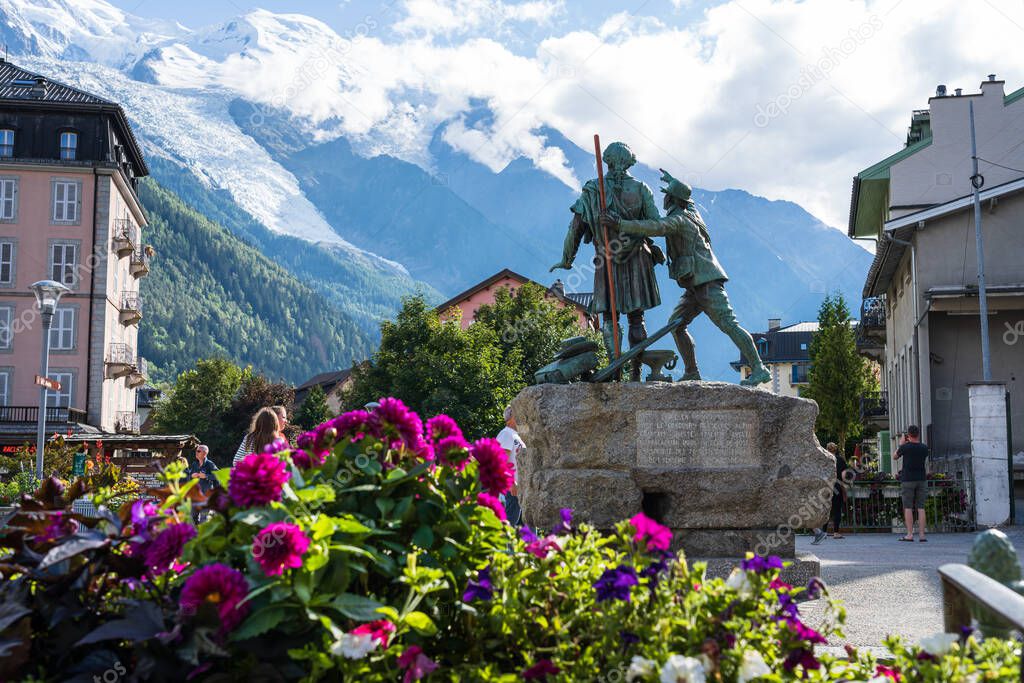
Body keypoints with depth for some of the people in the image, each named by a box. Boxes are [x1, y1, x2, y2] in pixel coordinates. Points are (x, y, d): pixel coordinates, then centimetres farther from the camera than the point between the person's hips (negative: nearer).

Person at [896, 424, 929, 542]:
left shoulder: (905, 447, -9)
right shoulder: (924, 448, 0)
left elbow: (895, 457, 8)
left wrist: (901, 444, 18)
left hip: (908, 480, -3)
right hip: (922, 479, 3)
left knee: (908, 507, 0)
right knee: (920, 507, 4)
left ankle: (909, 535, -5)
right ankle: (921, 535, 0)